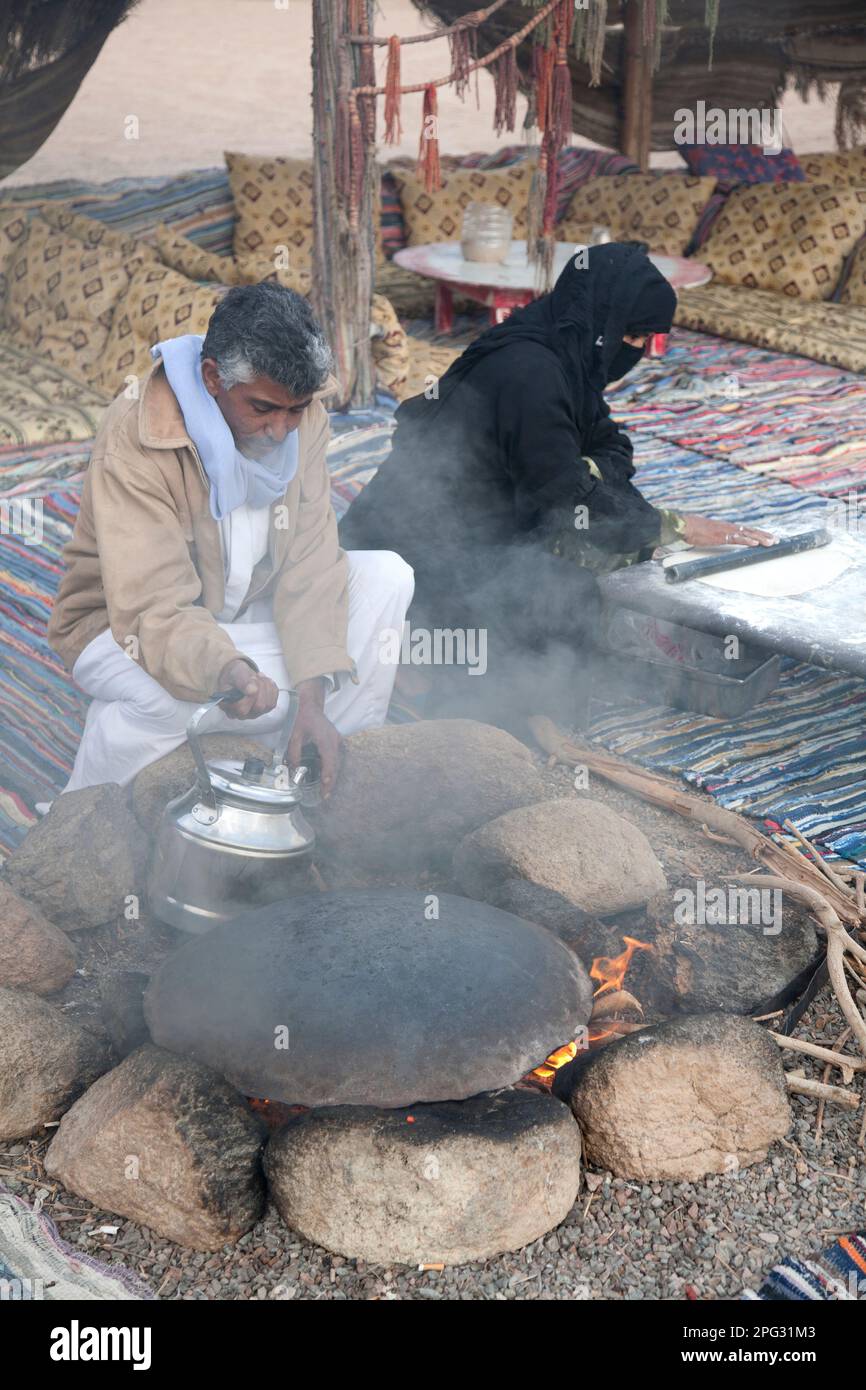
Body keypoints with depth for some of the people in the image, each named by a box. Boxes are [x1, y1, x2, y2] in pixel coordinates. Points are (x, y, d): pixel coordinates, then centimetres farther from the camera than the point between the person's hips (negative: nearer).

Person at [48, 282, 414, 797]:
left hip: (243, 615, 6)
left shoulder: (303, 418, -13)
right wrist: (226, 671, -55)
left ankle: (341, 781, -7)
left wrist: (312, 698, -28)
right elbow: (154, 611, -33)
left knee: (387, 575, -13)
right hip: (128, 626, -5)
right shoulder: (135, 443, -29)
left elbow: (309, 566, -15)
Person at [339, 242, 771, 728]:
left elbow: (612, 449, 10)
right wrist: (674, 526, -11)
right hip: (417, 551, -10)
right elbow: (567, 499, -21)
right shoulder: (528, 370, -24)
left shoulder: (565, 359, 6)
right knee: (567, 594, -19)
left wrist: (586, 472, -14)